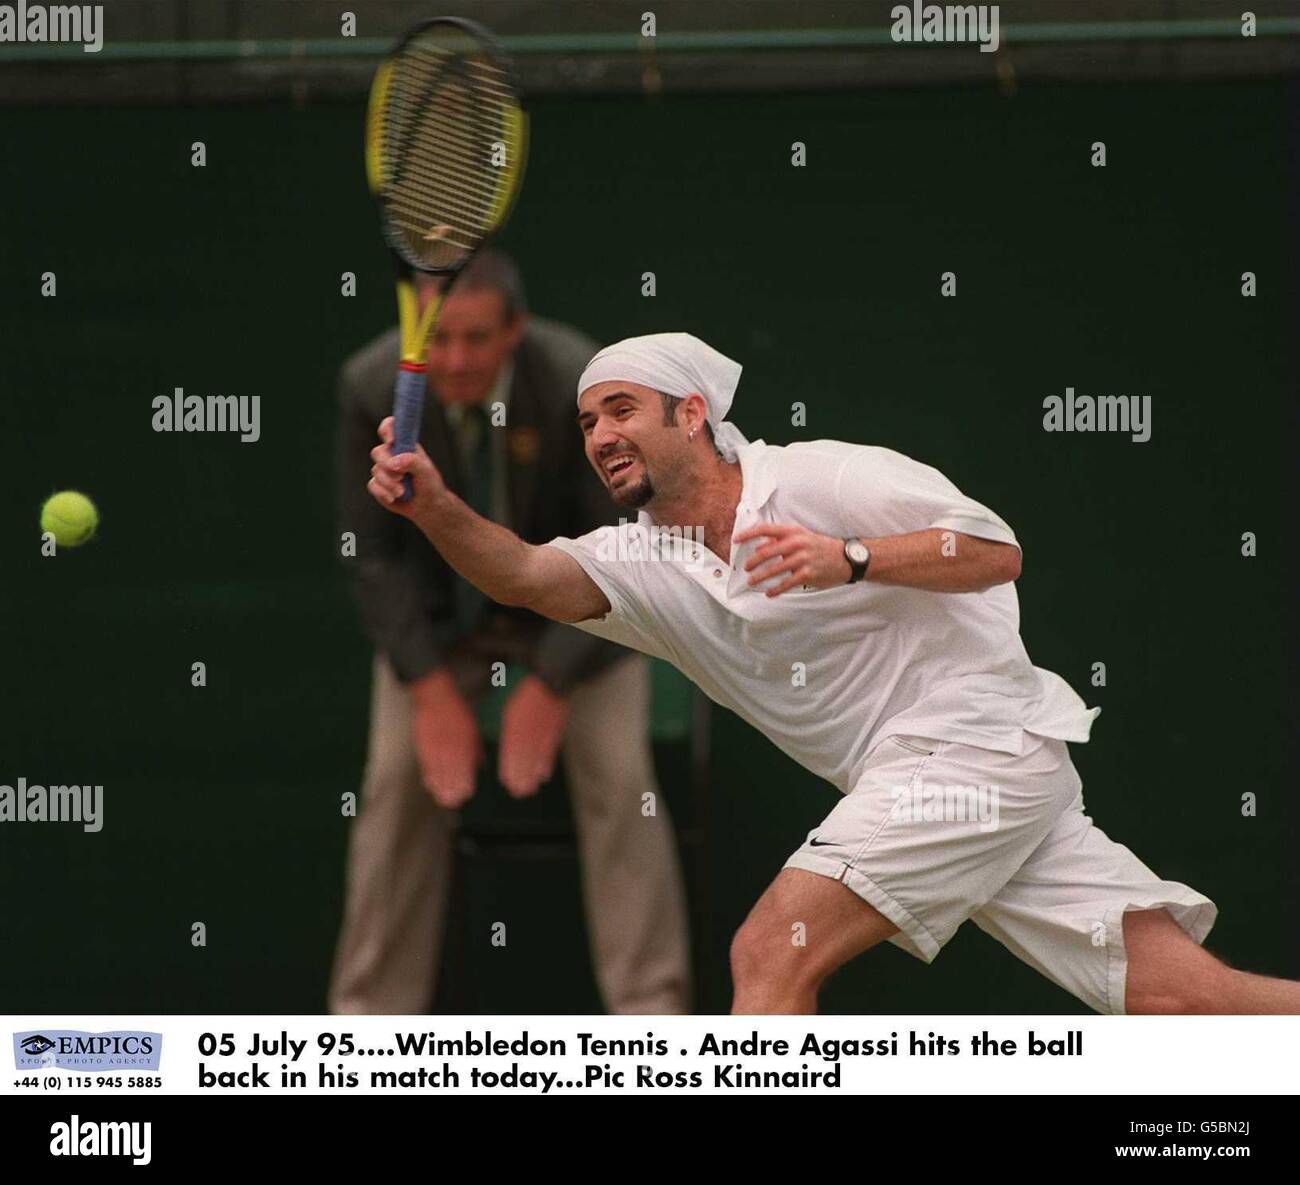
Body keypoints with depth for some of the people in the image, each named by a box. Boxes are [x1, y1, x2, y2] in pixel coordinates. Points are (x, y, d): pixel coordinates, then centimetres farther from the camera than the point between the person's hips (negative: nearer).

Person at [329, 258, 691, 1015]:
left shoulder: (583, 385, -29)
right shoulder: (372, 390, -22)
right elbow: (374, 552, -12)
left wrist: (549, 687, -23)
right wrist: (432, 691, -18)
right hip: (437, 608, 2)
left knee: (618, 776, -18)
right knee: (399, 779, -11)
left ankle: (652, 1009, -10)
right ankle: (370, 1021, -1)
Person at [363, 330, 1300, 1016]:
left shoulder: (822, 480, -6)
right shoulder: (646, 563, 11)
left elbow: (996, 550, -12)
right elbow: (534, 577, -9)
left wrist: (854, 560, -24)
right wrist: (437, 509, -25)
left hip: (977, 741, -7)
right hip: (908, 785, 7)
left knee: (772, 951, -17)